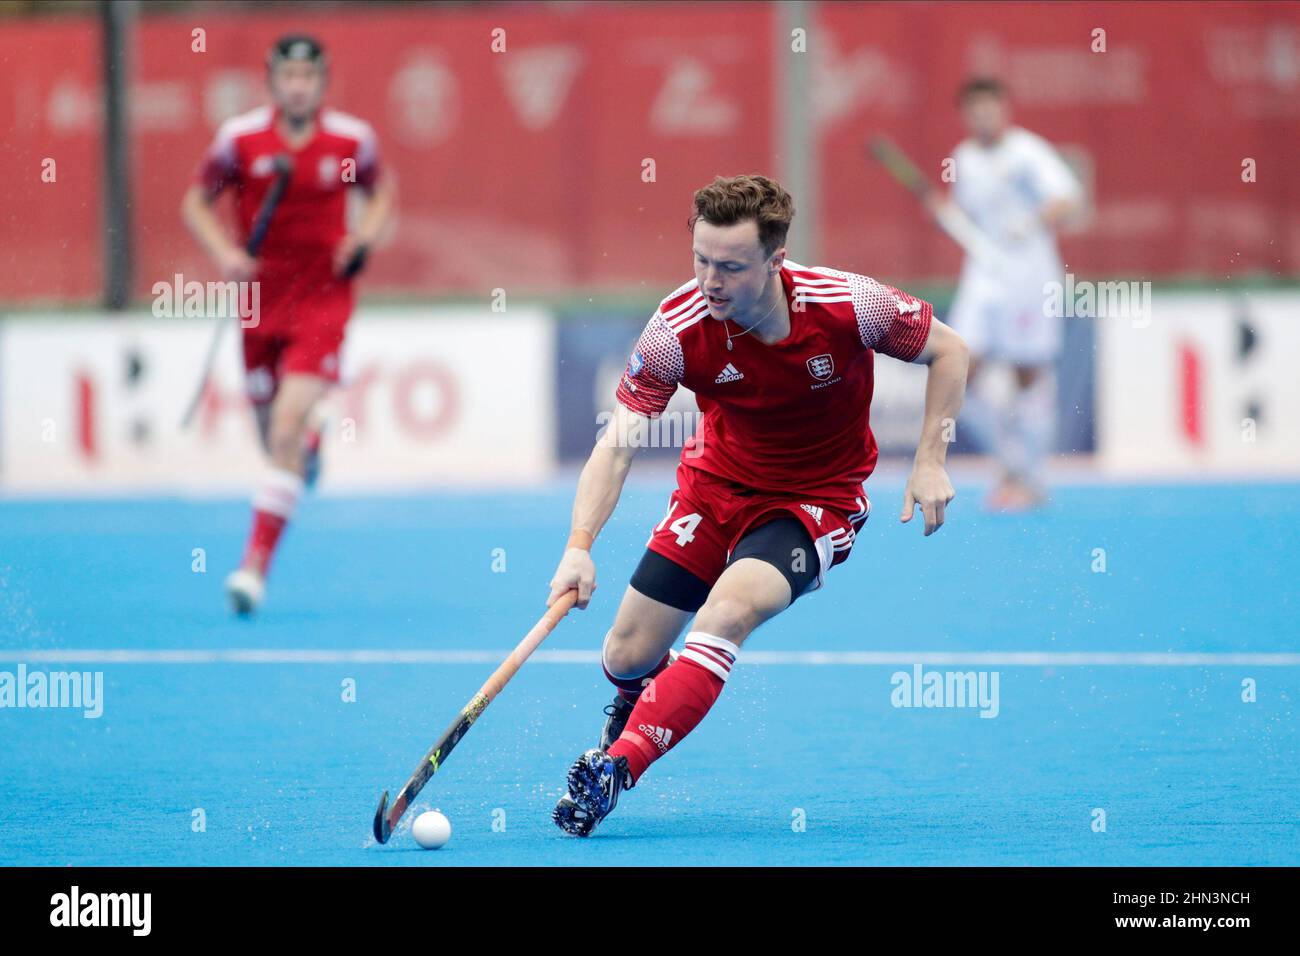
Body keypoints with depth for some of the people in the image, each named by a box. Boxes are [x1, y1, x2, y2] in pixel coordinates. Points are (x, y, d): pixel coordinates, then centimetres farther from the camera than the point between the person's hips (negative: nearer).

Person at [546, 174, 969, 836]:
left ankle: (612, 769, -30)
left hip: (818, 499, -3)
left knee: (725, 613, -32)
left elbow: (948, 351, -7)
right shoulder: (678, 329, -23)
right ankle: (635, 707, 42)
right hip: (717, 482, 3)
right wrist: (580, 547, -37)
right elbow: (616, 444, -23)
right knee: (627, 658, 2)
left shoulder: (846, 304, -25)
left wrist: (929, 462, -14)